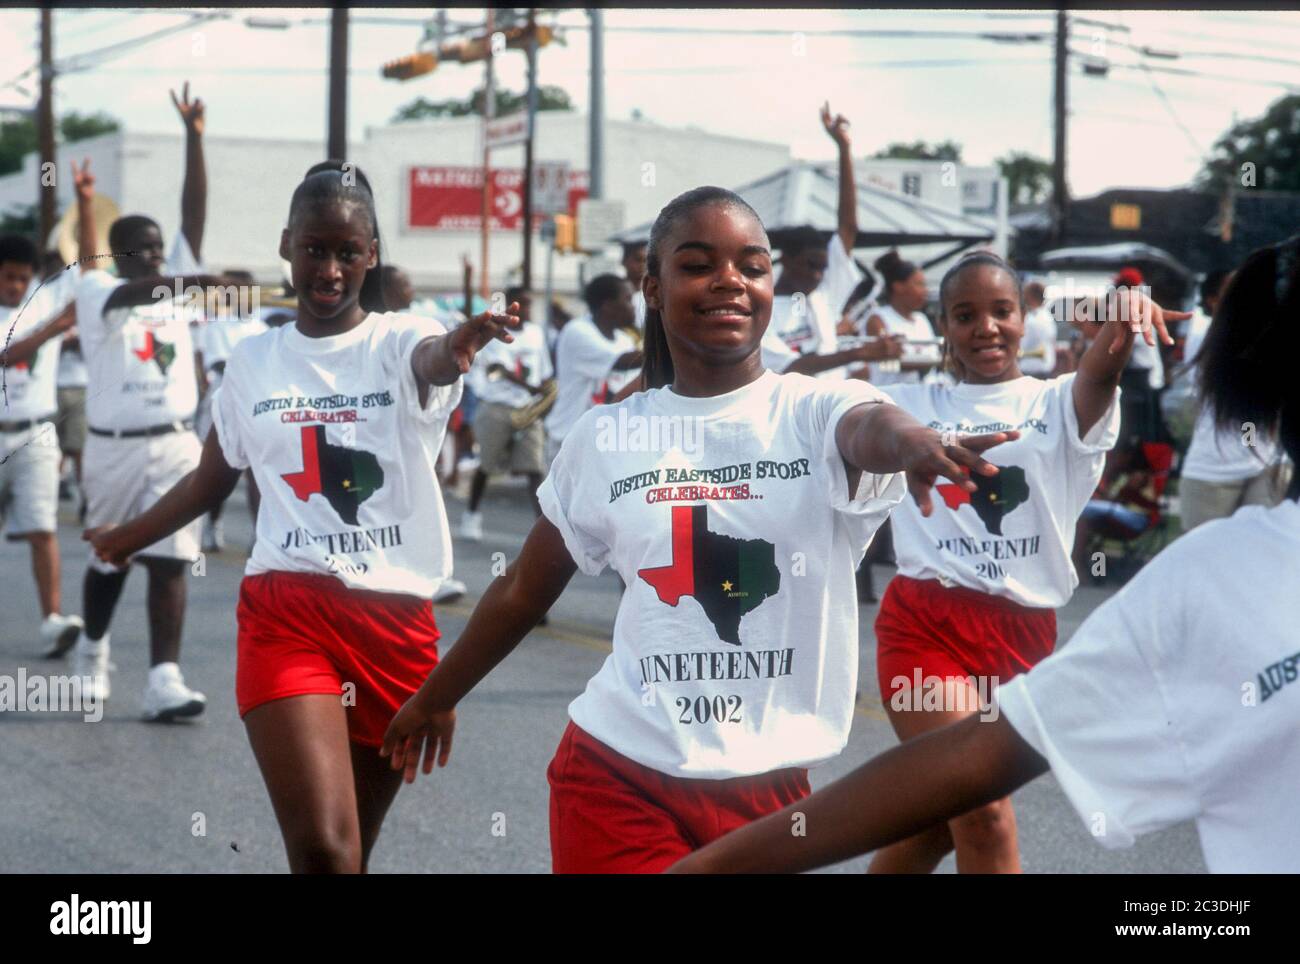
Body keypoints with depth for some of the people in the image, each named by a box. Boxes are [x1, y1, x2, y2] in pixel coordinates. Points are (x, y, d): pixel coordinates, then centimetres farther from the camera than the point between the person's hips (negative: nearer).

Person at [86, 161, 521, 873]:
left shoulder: (399, 342, -3)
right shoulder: (252, 362, 7)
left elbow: (431, 360, -29)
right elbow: (211, 480, 23)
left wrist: (458, 347, -53)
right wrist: (125, 537, 35)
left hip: (397, 620, 0)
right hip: (285, 611, 1)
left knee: (349, 850, 13)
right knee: (322, 850, -18)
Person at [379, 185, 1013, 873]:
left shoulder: (816, 410, -7)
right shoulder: (604, 437, 1)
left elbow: (871, 430, -32)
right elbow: (523, 591, 15)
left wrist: (909, 442, -56)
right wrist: (434, 698, 25)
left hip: (770, 790, -1)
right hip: (618, 776, 1)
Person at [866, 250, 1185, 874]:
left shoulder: (1059, 403, 5)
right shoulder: (912, 405, 8)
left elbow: (1099, 374, -19)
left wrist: (1121, 321, -41)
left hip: (1021, 634, 2)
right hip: (924, 624, -2)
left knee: (939, 815, 14)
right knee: (983, 812, -15)